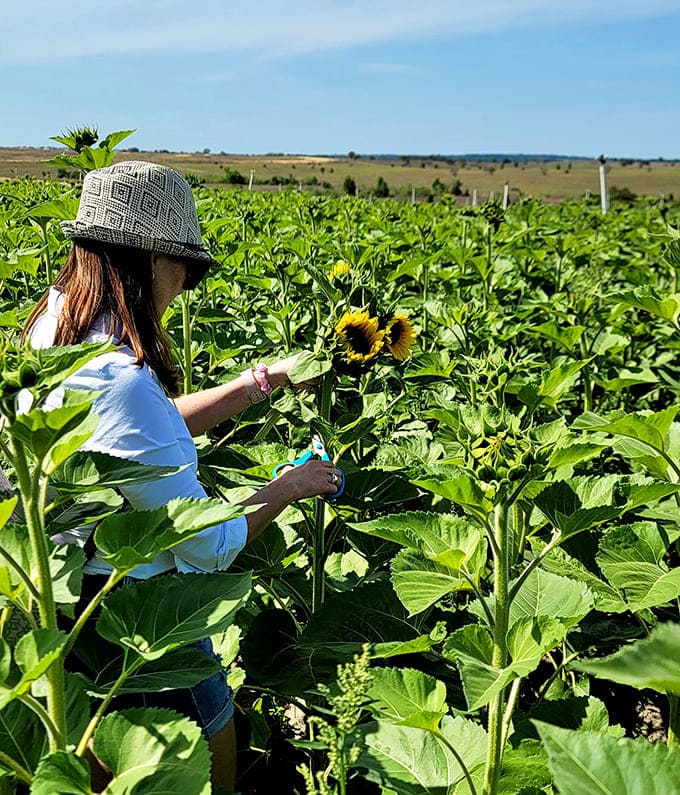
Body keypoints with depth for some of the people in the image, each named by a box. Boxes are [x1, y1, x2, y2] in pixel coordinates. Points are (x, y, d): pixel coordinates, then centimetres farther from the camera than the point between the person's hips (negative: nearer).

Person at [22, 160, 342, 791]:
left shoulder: (53, 329, -4)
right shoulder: (120, 383, -33)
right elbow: (210, 548, -24)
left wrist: (261, 381, 5)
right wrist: (290, 486, -7)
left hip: (64, 588, 9)